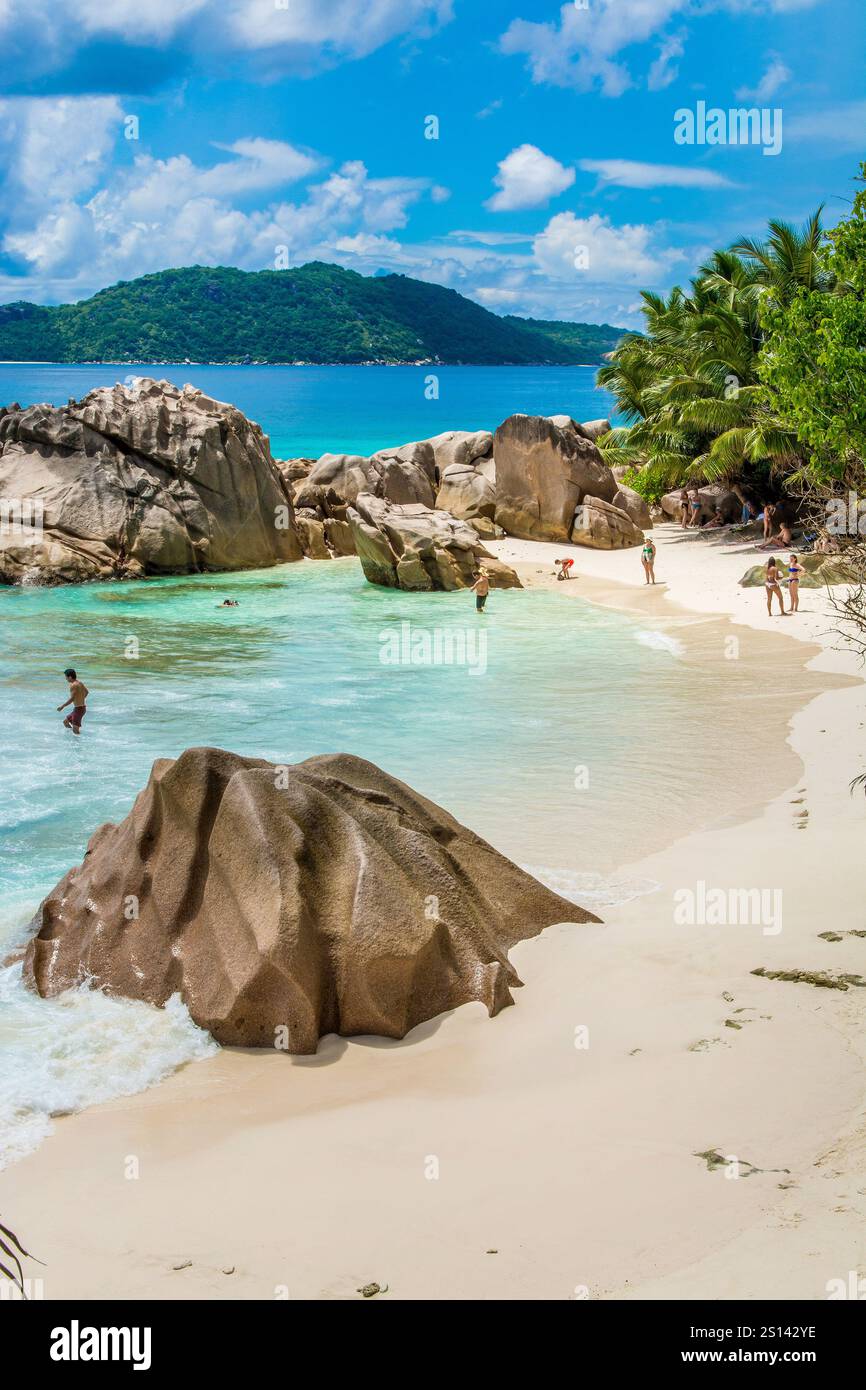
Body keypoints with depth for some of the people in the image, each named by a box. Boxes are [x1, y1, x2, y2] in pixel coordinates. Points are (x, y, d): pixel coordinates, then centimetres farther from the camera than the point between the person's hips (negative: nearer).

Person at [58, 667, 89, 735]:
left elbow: (72, 699, -24)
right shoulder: (80, 683, 9)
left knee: (75, 729, -8)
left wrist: (62, 706, -15)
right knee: (65, 721, 21)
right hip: (82, 707, 10)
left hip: (78, 709, -10)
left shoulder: (73, 685, -18)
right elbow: (86, 692, 24)